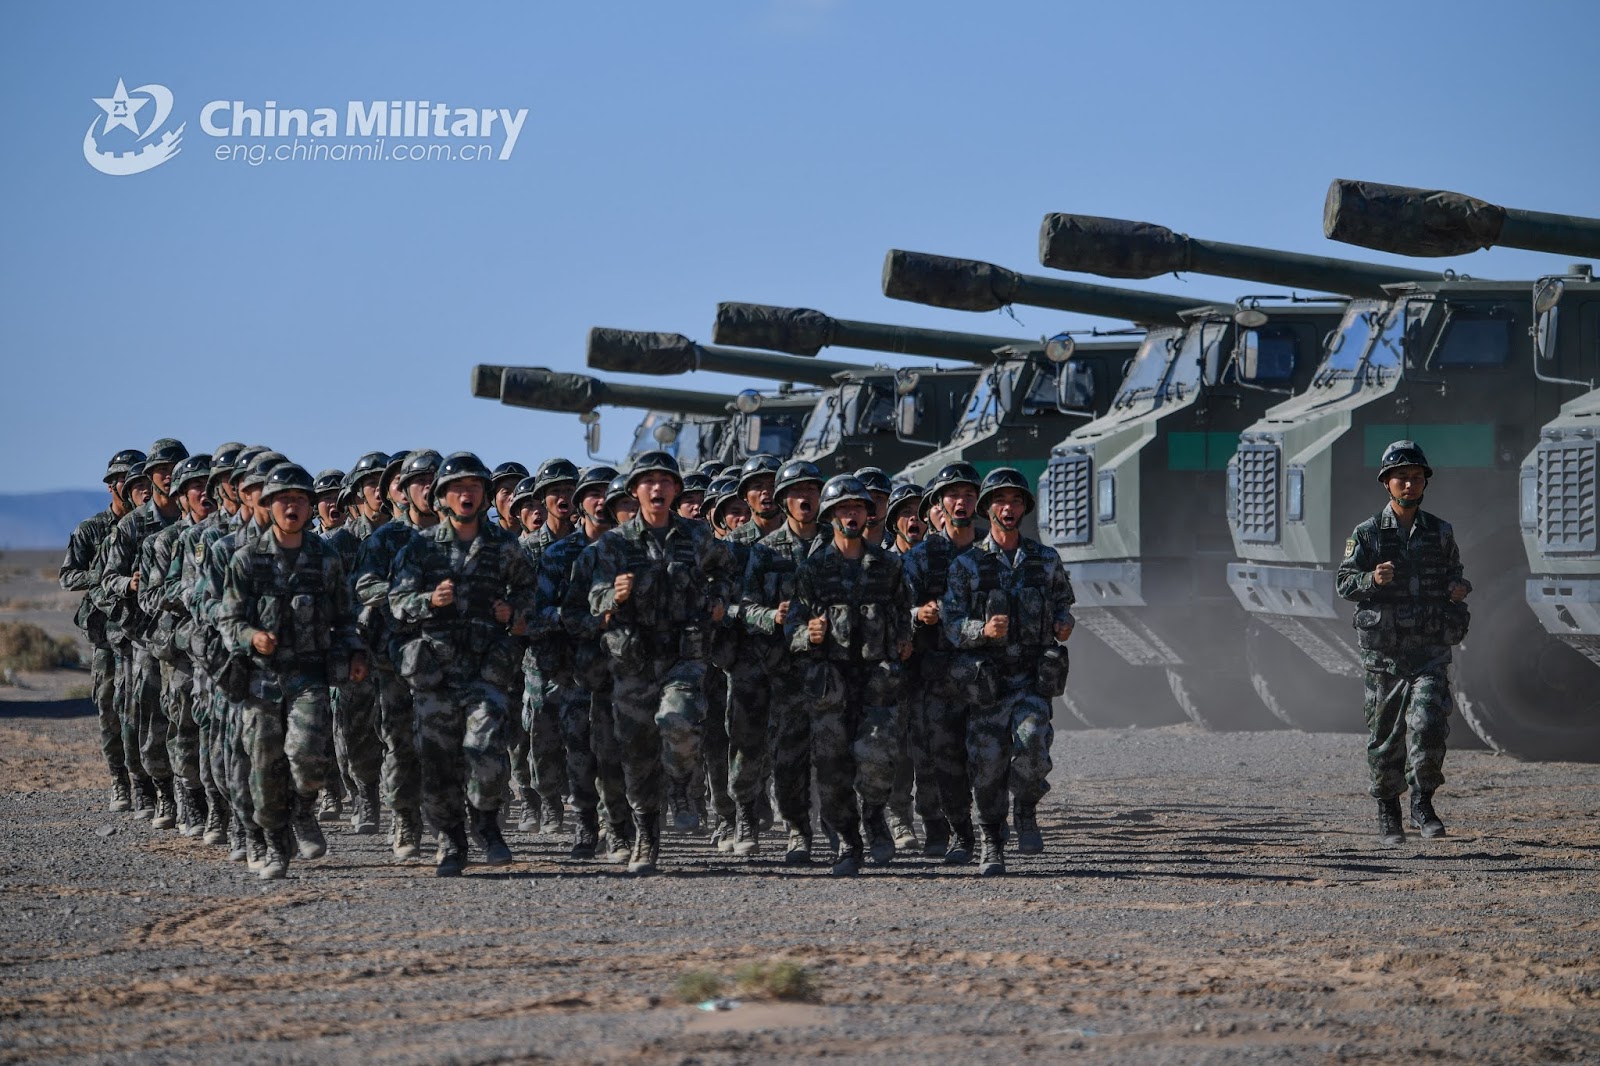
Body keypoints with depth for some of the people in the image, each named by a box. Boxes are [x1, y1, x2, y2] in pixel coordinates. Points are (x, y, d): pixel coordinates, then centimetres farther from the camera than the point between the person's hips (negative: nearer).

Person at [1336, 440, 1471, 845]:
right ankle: (1387, 811, 20)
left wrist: (1460, 588, -4)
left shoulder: (1440, 533, 8)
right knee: (1385, 733, 6)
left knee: (1428, 724, -16)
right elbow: (1344, 582, -1)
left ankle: (1422, 804, -5)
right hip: (1385, 651, -1)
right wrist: (1372, 579, -22)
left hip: (1431, 649, 1)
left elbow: (1453, 574, 19)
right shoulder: (1368, 534, 1)